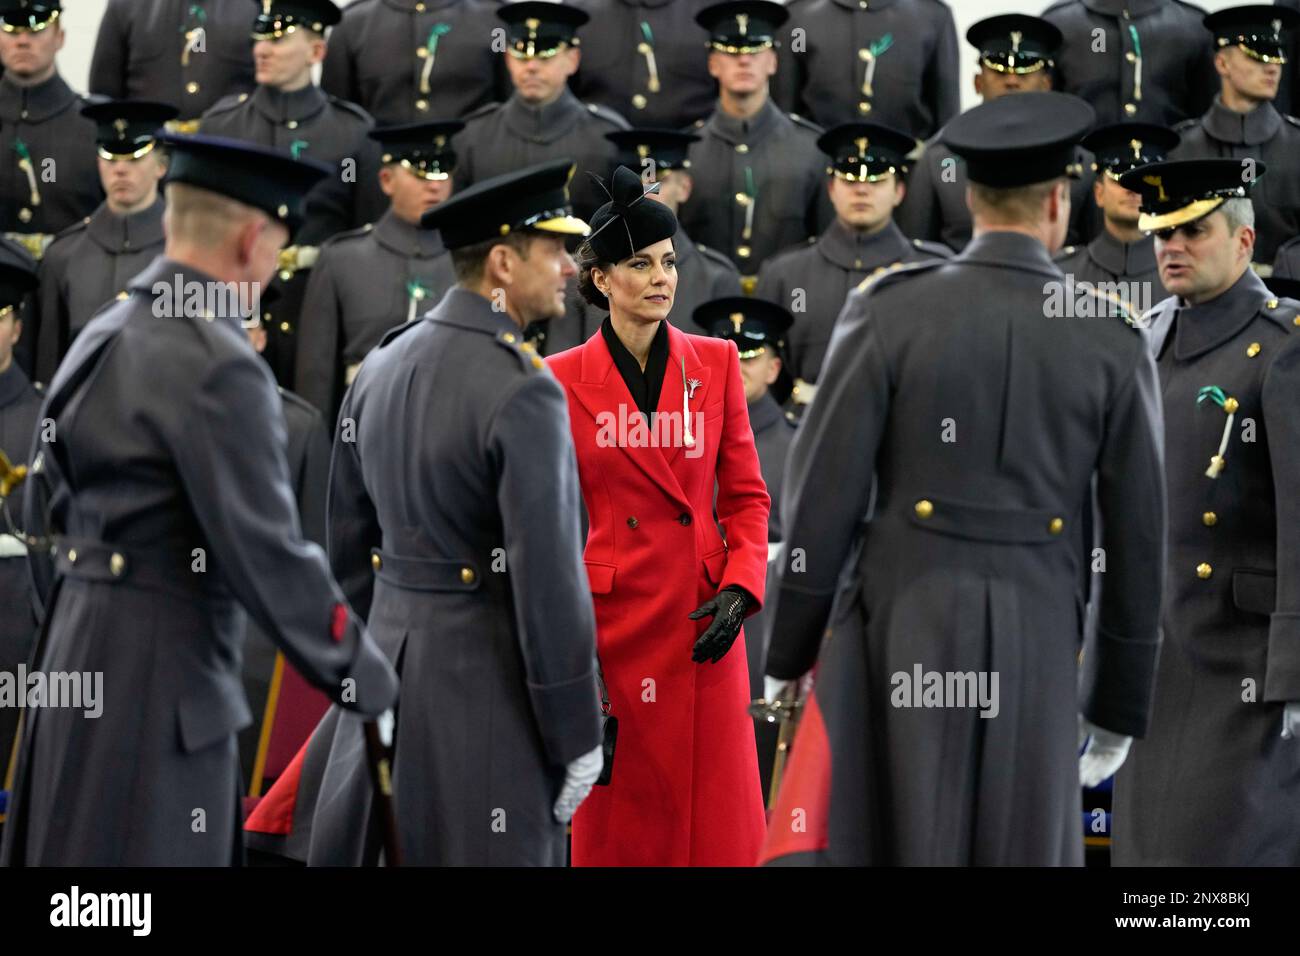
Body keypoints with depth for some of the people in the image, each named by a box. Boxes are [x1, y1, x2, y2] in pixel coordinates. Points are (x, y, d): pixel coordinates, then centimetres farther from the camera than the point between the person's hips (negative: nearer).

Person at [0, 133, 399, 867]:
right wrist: (364, 679, -8)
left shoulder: (99, 338, 11)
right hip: (158, 675, -9)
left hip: (79, 648, 9)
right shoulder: (218, 367, -18)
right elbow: (268, 553, -18)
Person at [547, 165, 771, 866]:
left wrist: (740, 589, -7)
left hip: (704, 624, 1)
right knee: (618, 817, 4)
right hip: (612, 620, -1)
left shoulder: (716, 364, 5)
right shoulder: (562, 380, 0)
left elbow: (747, 495, 8)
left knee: (717, 814, 2)